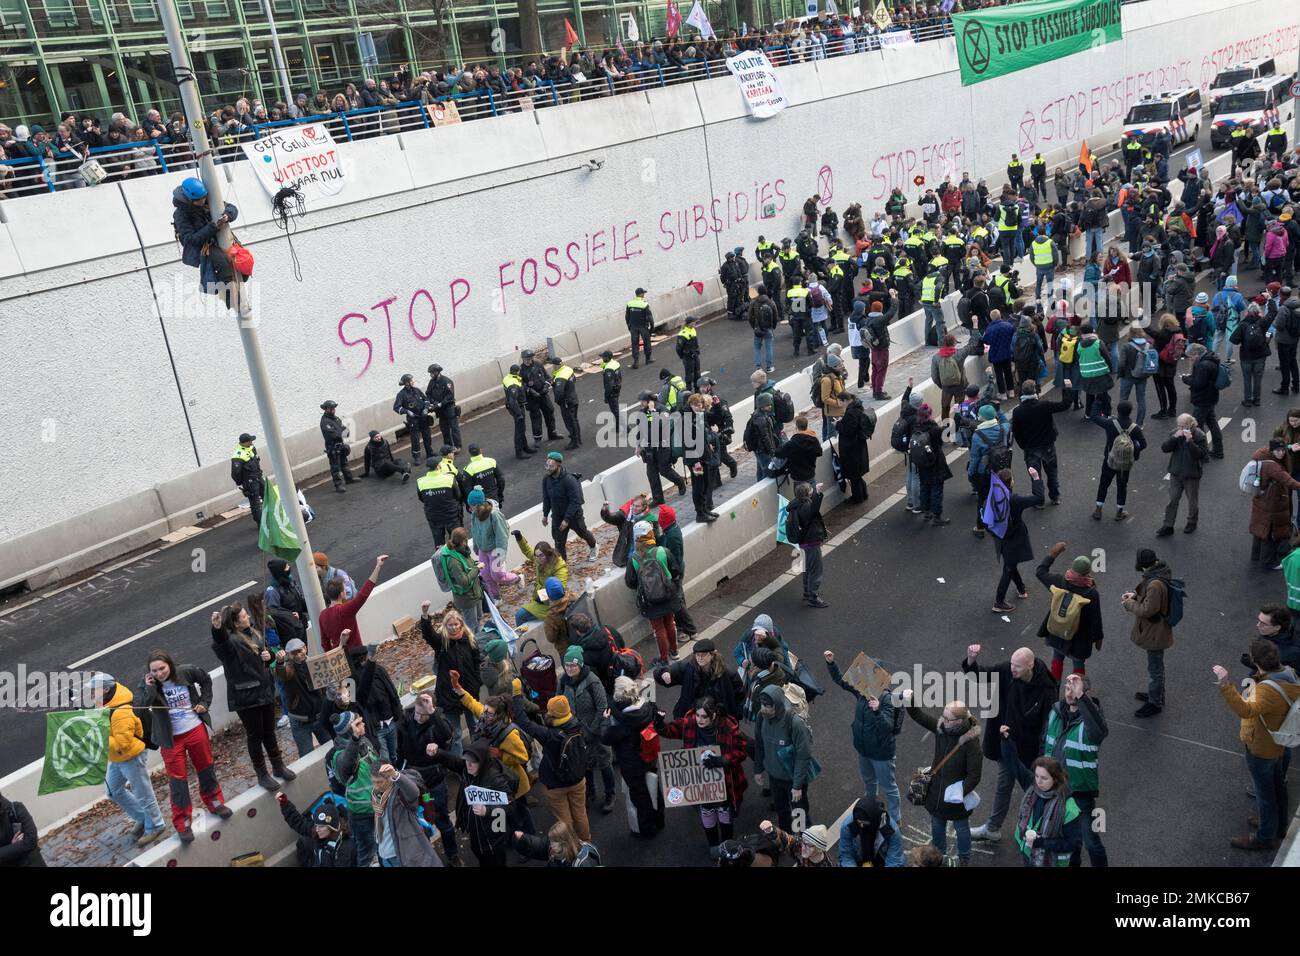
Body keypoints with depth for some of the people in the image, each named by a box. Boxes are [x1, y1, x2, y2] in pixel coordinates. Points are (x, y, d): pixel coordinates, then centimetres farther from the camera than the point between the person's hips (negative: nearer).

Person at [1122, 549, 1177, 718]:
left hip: (1155, 632, -9)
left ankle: (1155, 703, 26)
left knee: (1155, 667, 9)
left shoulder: (1155, 584, -34)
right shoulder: (1160, 574, -4)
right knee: (1156, 665, 27)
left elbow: (1147, 610, -29)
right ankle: (1156, 694, 45)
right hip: (1156, 629, 9)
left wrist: (1129, 604, -14)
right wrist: (1135, 595, -1)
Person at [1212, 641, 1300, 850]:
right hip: (1278, 744, 9)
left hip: (1261, 750, -9)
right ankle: (1279, 825, 49)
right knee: (1277, 785, 28)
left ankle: (1265, 837, 30)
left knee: (1264, 793, 11)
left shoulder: (1268, 690, -39)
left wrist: (1225, 684, -60)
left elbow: (1246, 710, -54)